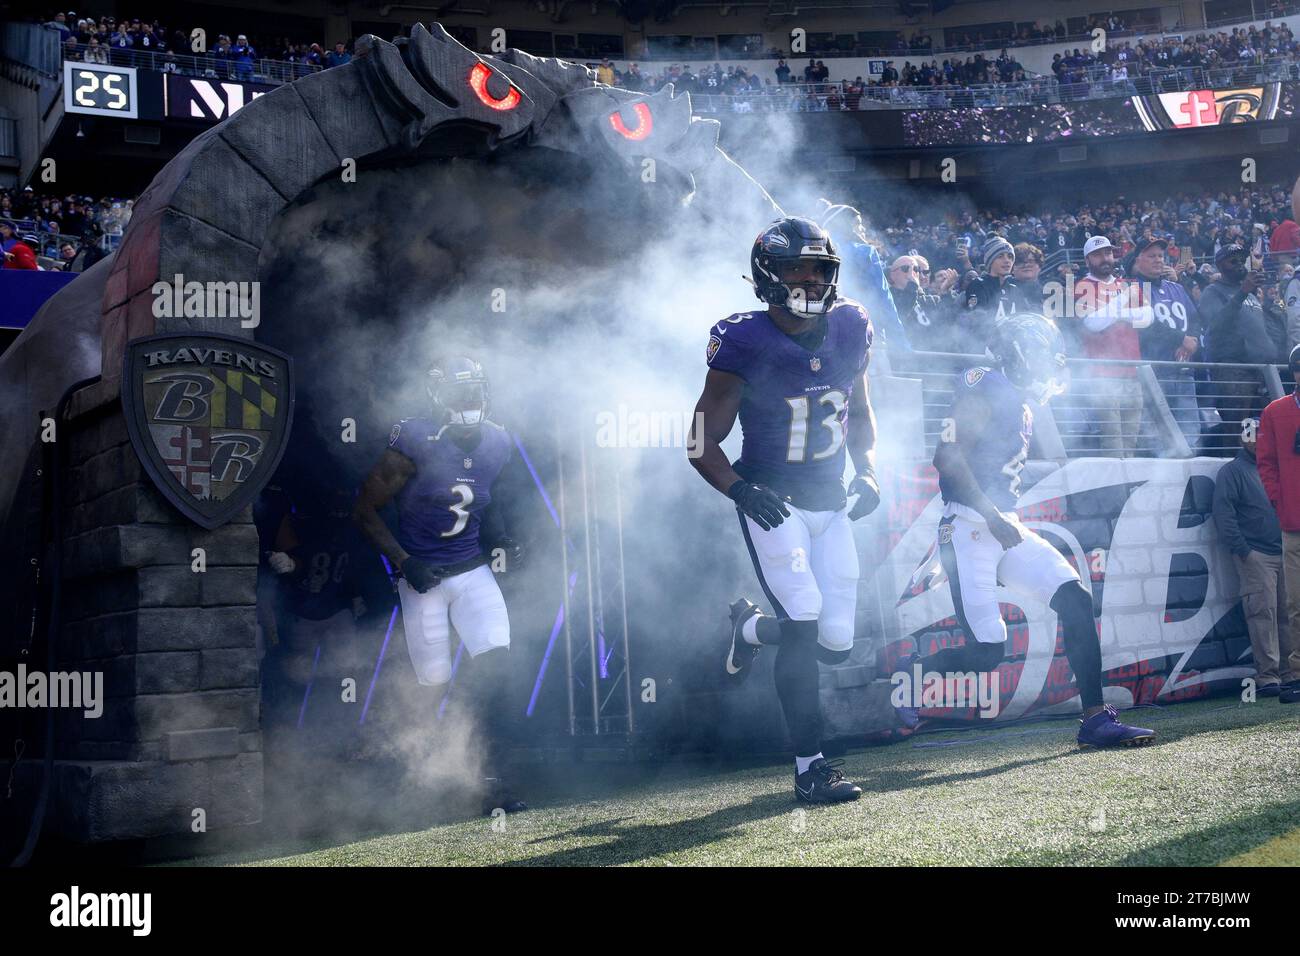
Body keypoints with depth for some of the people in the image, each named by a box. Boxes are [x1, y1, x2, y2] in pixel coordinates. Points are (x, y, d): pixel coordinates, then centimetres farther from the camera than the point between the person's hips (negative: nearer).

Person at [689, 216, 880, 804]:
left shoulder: (850, 329, 2)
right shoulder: (744, 343, -14)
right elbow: (704, 442, -9)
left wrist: (867, 471, 1)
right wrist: (742, 490, -25)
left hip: (830, 506, 5)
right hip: (773, 505, -5)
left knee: (836, 642, 2)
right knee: (804, 620, -17)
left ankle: (749, 628, 34)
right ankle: (810, 768, -5)